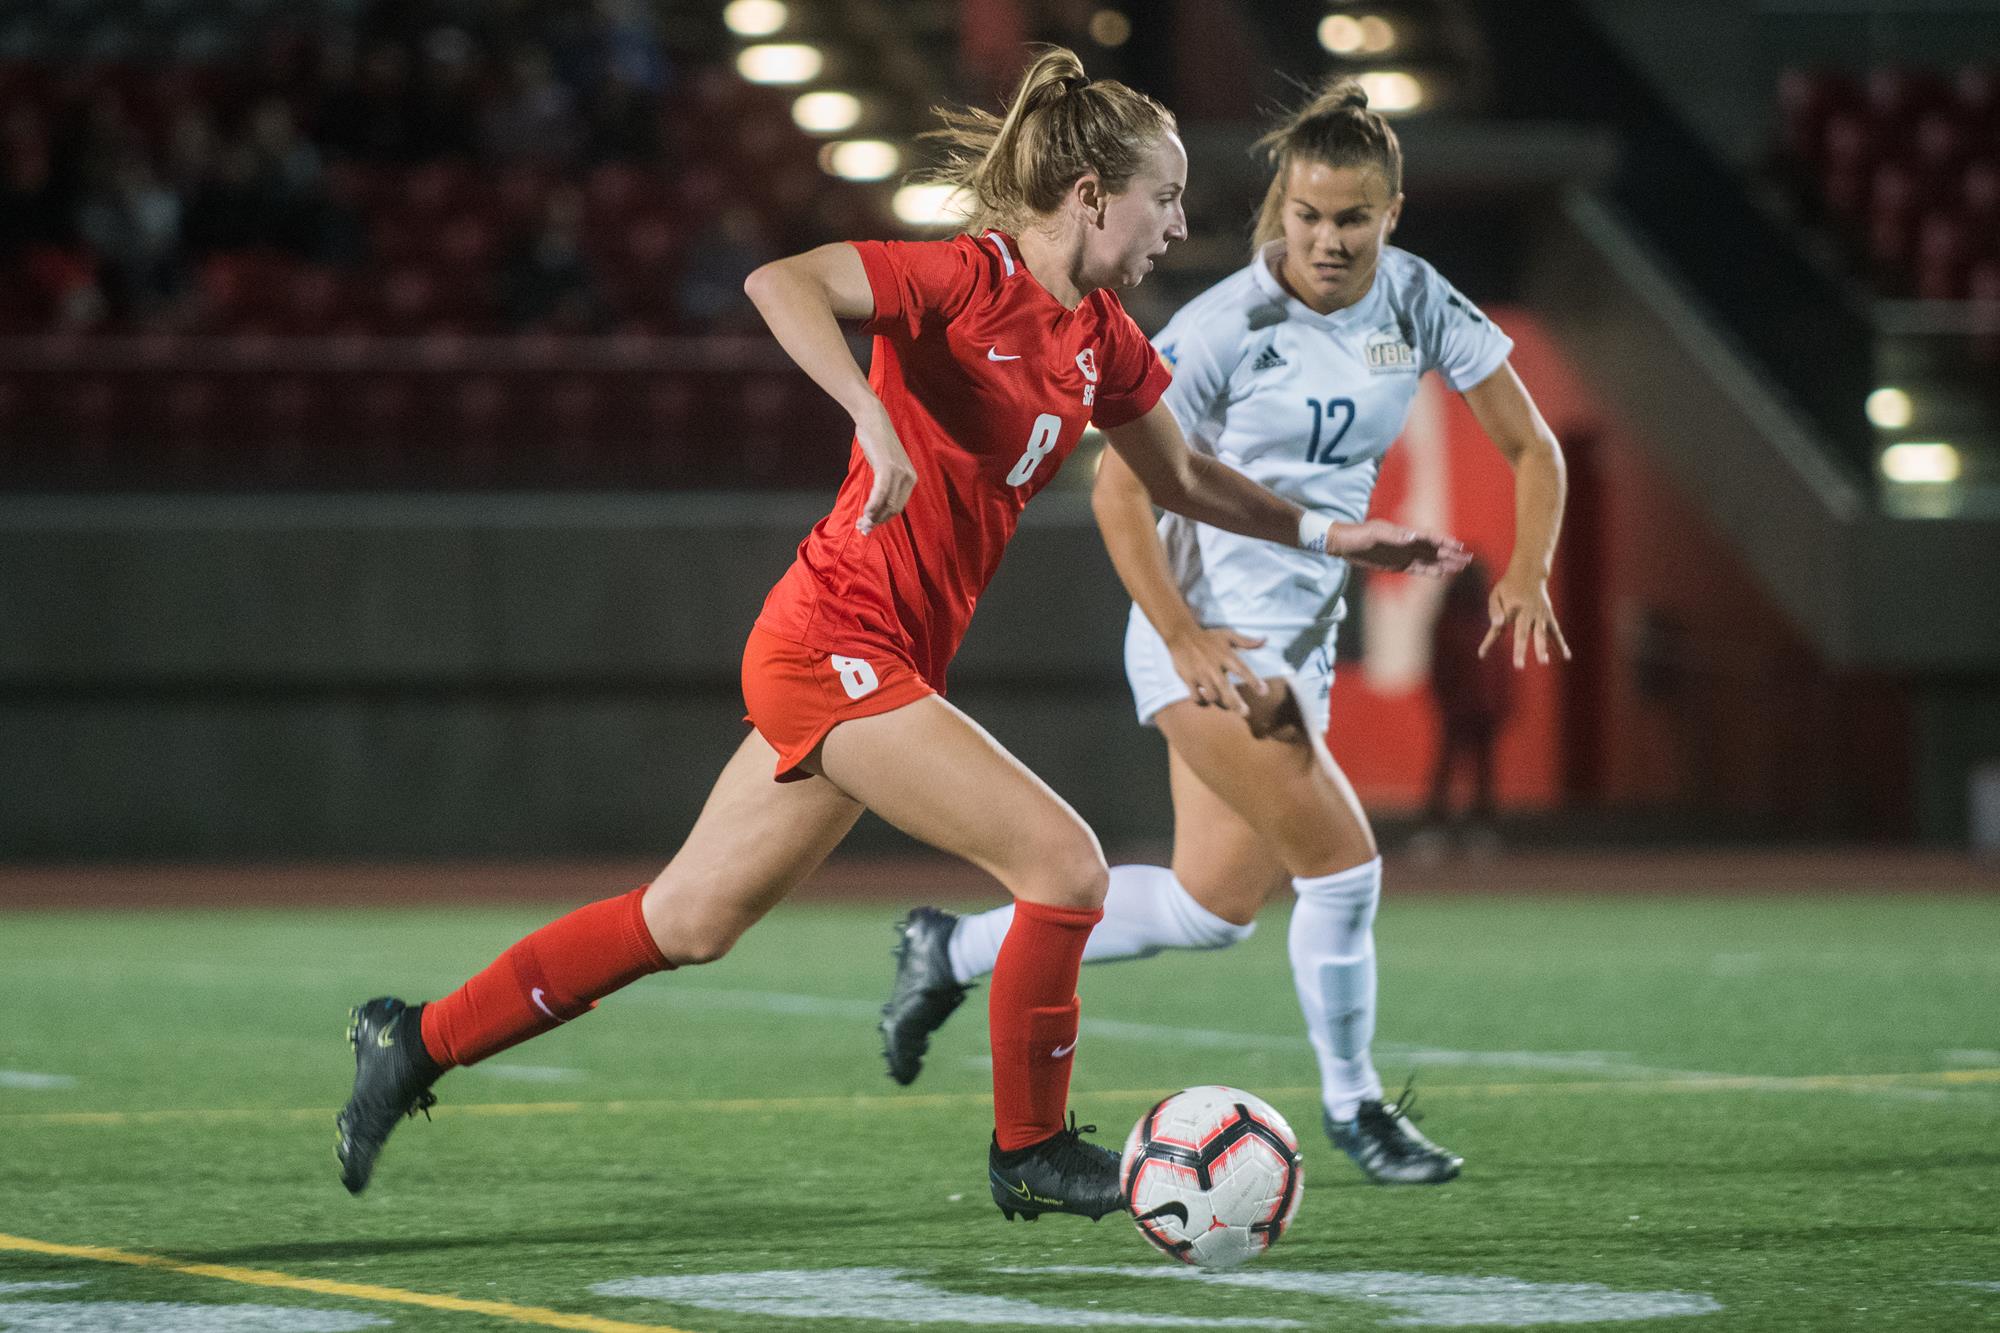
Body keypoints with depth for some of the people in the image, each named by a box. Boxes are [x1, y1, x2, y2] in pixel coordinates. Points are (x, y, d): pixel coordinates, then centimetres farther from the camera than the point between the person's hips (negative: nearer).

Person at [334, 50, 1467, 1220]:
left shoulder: (1103, 337, 10)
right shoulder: (970, 279, -15)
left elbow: (1183, 480, 25)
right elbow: (781, 281, -26)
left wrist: (1333, 535, 20)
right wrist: (876, 418, -37)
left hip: (879, 669, 9)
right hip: (835, 644, -9)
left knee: (687, 925, 13)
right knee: (1066, 866, -12)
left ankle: (418, 1043, 23)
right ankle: (1031, 1153, 4)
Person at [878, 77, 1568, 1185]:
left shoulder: (1418, 303, -1)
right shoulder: (1226, 324, -17)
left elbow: (1531, 446, 5)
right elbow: (1118, 488, -13)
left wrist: (1527, 573, -13)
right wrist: (1185, 635, -24)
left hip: (1300, 640, 7)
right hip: (1207, 627, -7)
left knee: (1214, 906, 11)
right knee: (1341, 860, -16)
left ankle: (952, 953, 27)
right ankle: (1353, 1107, 5)